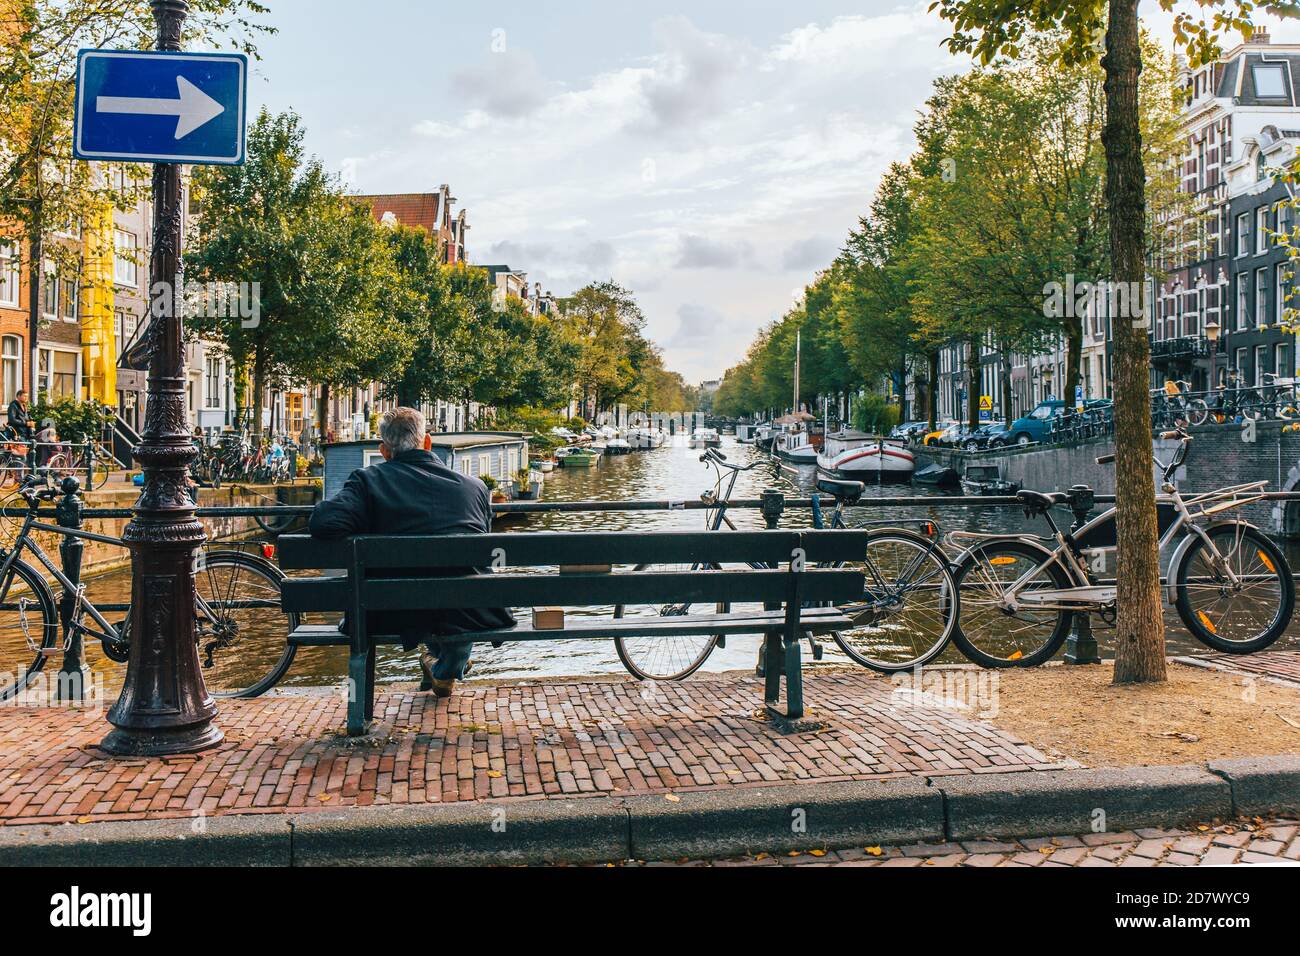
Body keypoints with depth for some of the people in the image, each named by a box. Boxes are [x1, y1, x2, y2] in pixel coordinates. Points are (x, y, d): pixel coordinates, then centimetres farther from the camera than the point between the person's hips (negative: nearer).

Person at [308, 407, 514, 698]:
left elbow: (323, 523, -21)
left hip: (399, 617, -1)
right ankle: (446, 673, 56)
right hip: (471, 616, 2)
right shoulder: (475, 486, 3)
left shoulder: (368, 480, -6)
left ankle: (438, 655, 55)